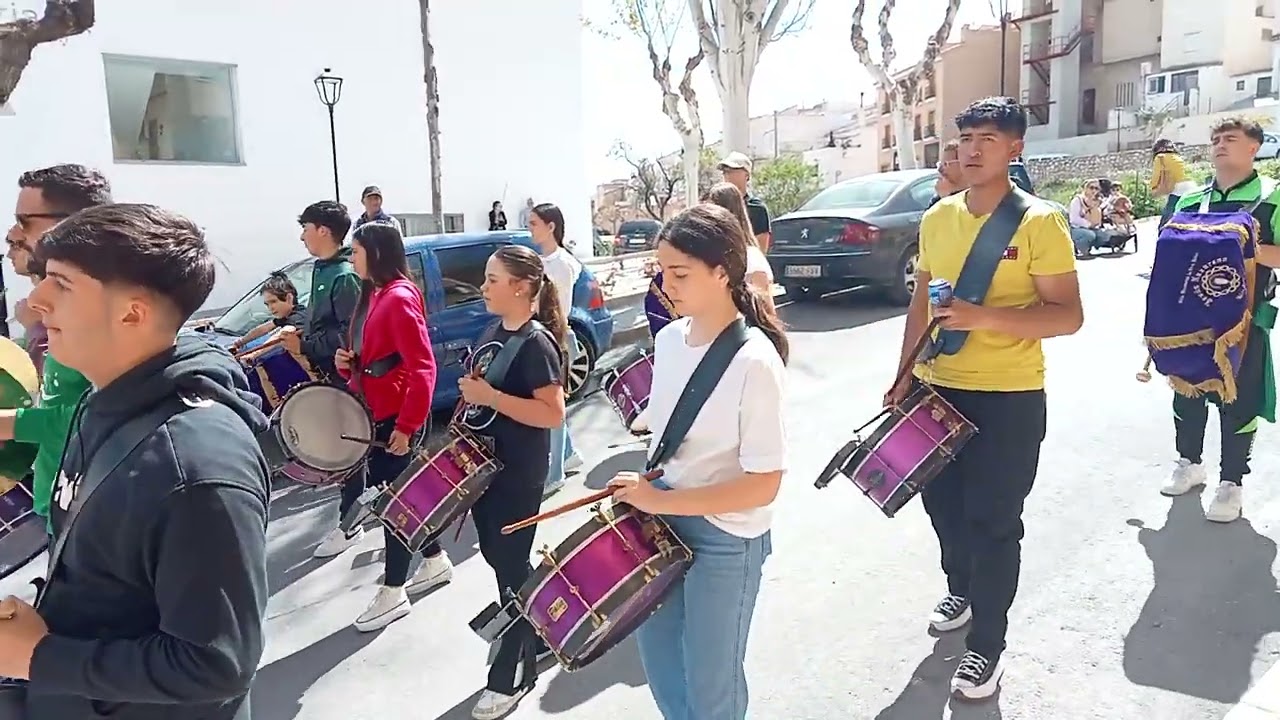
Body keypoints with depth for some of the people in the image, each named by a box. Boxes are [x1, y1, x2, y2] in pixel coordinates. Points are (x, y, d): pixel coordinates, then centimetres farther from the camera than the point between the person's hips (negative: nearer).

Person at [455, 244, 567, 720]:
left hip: (518, 474, -9)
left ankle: (511, 676, 16)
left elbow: (554, 414, -25)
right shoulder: (500, 330, 7)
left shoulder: (537, 343, -19)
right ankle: (534, 632, 39)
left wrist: (491, 397, -27)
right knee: (495, 554, 19)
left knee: (511, 564, 1)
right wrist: (473, 395, 6)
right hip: (486, 462, 9)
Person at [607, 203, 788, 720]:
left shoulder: (754, 363, -24)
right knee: (657, 654, 24)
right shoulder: (669, 340, -2)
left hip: (725, 540, -7)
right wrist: (646, 491, 2)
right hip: (667, 520, 7)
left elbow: (763, 484, -24)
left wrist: (663, 500, -24)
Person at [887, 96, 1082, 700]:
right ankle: (961, 591, 45)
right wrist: (905, 376, 9)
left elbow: (1068, 316, -14)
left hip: (1009, 398, -5)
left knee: (993, 520, 3)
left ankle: (987, 644, 20)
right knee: (942, 501, 19)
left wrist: (984, 316, -26)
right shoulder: (937, 218, 5)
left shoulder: (1039, 222, -12)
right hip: (941, 390, 6)